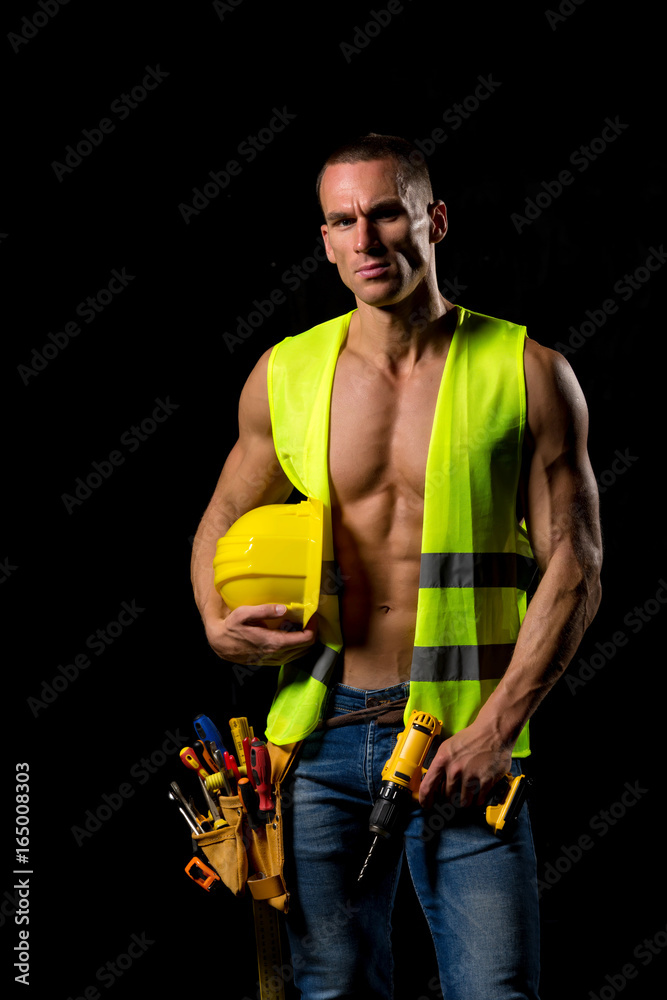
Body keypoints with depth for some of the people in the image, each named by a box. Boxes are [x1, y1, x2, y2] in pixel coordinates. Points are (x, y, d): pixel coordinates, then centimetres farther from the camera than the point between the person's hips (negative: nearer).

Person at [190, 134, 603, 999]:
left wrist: (497, 726, -12)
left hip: (462, 740, -2)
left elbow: (575, 571, -2)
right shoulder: (284, 376, 7)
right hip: (319, 733, 3)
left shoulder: (529, 375, -1)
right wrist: (218, 624, 1)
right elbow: (224, 519, 22)